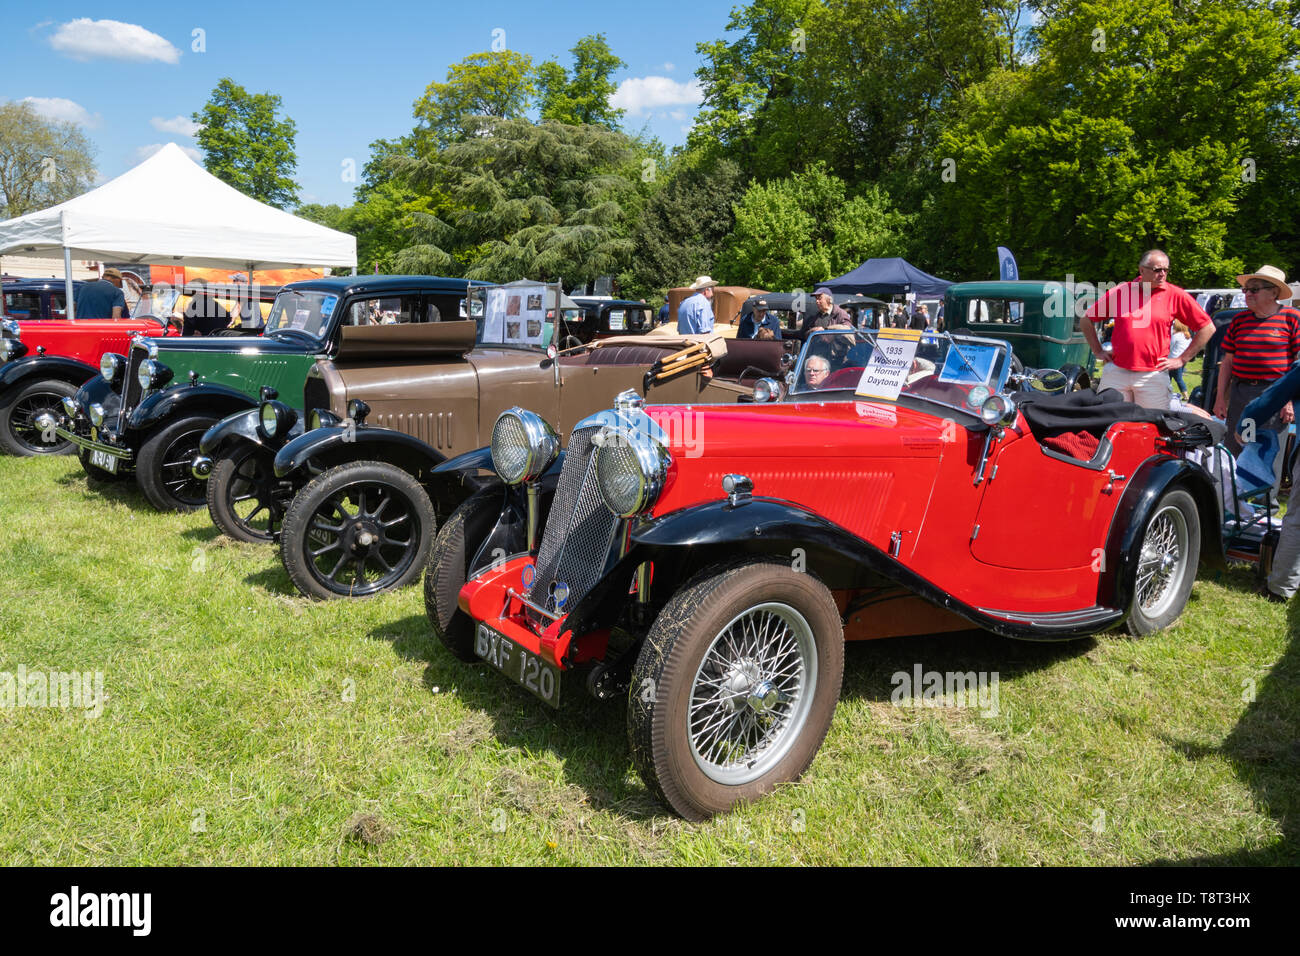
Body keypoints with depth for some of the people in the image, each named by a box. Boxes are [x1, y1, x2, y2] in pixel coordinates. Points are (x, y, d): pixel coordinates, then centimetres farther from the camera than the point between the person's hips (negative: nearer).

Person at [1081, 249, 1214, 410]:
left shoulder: (1175, 295, 1)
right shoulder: (1120, 291, 4)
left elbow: (1207, 328, 5)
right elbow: (1087, 319, 14)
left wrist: (1182, 360, 1)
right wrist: (1098, 352, 9)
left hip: (1153, 377, -1)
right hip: (1116, 373, 1)